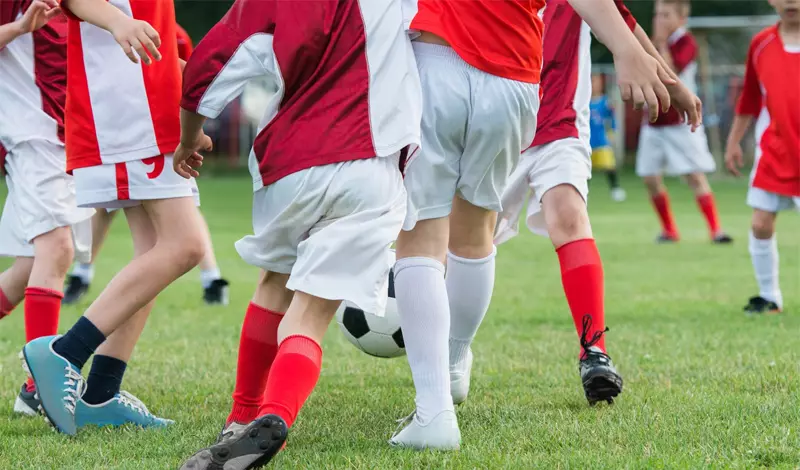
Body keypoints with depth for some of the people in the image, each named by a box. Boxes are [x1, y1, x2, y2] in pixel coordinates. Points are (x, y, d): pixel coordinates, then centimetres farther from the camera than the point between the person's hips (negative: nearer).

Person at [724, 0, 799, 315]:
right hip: (774, 153, 3)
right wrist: (734, 141, 16)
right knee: (760, 224, -1)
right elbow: (750, 98, 13)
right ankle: (769, 297, 14)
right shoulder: (761, 44, 3)